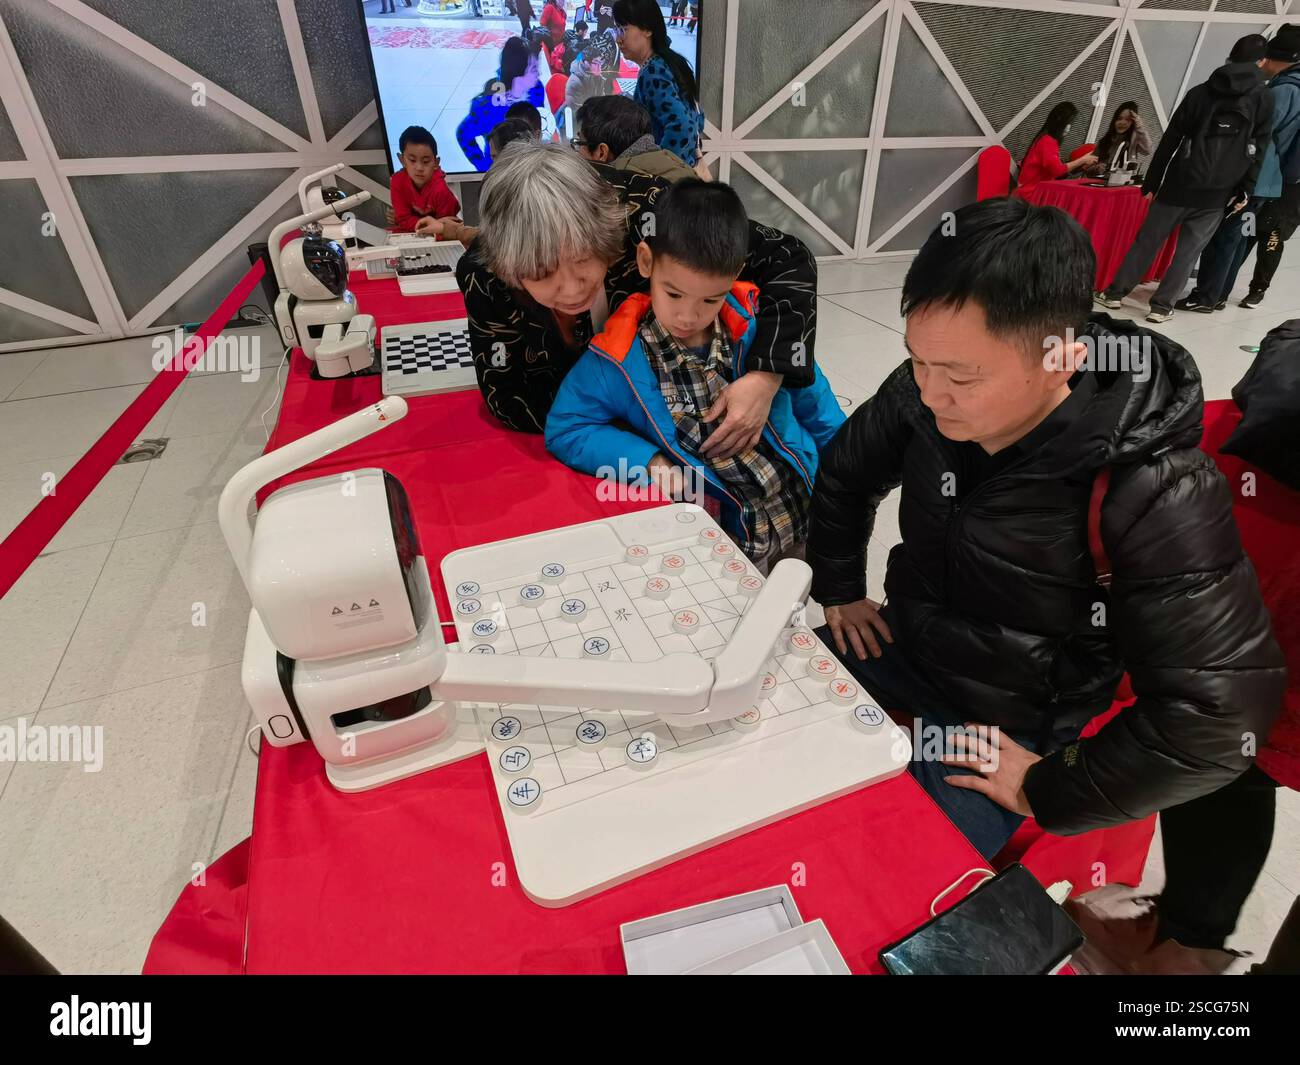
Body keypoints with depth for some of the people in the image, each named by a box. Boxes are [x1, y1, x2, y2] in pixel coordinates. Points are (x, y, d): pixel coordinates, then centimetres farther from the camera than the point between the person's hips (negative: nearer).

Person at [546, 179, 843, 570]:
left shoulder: (756, 321, -7)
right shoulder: (619, 358, -15)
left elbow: (810, 395, 7)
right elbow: (565, 429, -8)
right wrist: (650, 461, -19)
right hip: (730, 537, -2)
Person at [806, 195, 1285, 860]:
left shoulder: (1157, 496, -29)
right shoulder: (920, 397, -14)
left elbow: (1219, 714, -25)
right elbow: (845, 473, 6)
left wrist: (1047, 791, -18)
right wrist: (838, 589, 6)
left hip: (1007, 718, -4)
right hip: (901, 642, 5)